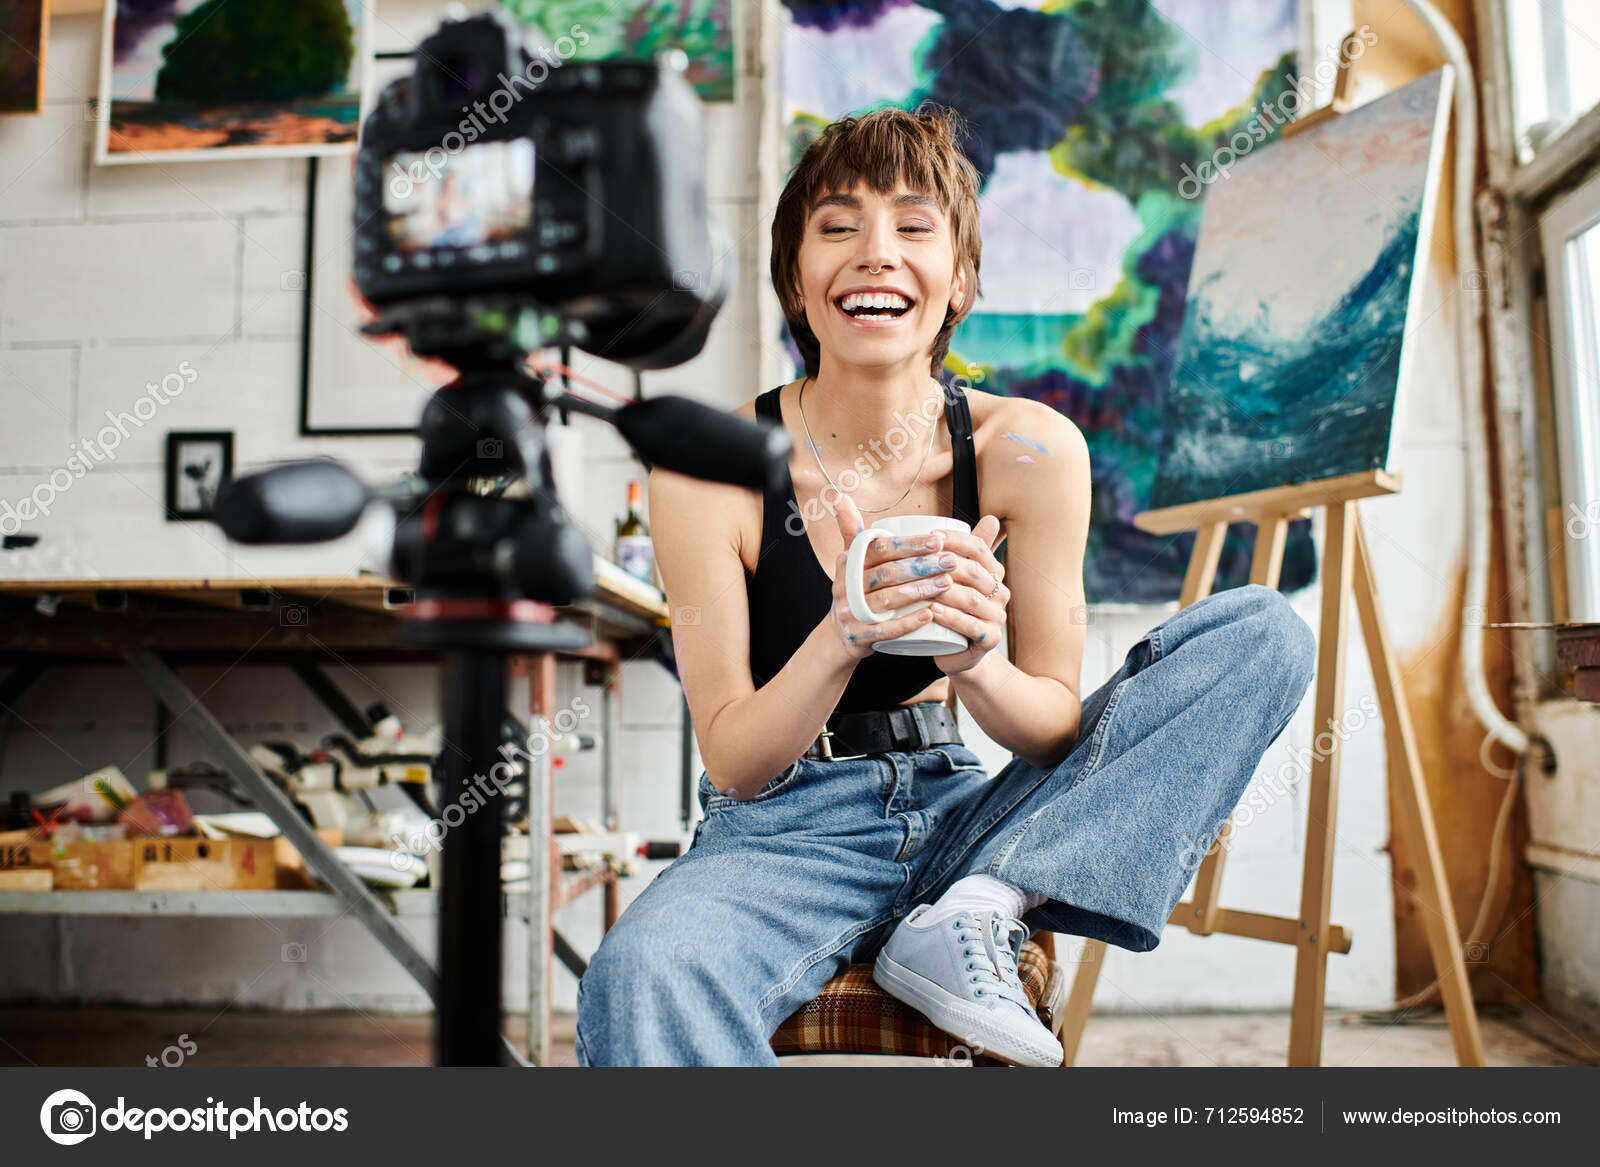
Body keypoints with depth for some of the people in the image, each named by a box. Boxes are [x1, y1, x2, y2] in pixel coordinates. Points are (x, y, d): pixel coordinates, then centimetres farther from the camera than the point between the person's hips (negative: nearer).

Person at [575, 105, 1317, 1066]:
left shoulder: (1030, 449, -7)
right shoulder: (711, 467, -11)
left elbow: (1056, 731, -2)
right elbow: (735, 763, -9)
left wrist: (975, 663, -25)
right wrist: (844, 636, -28)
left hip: (967, 818, 4)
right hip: (787, 837, -3)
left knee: (1266, 632, -10)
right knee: (638, 981, -38)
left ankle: (976, 915, -17)